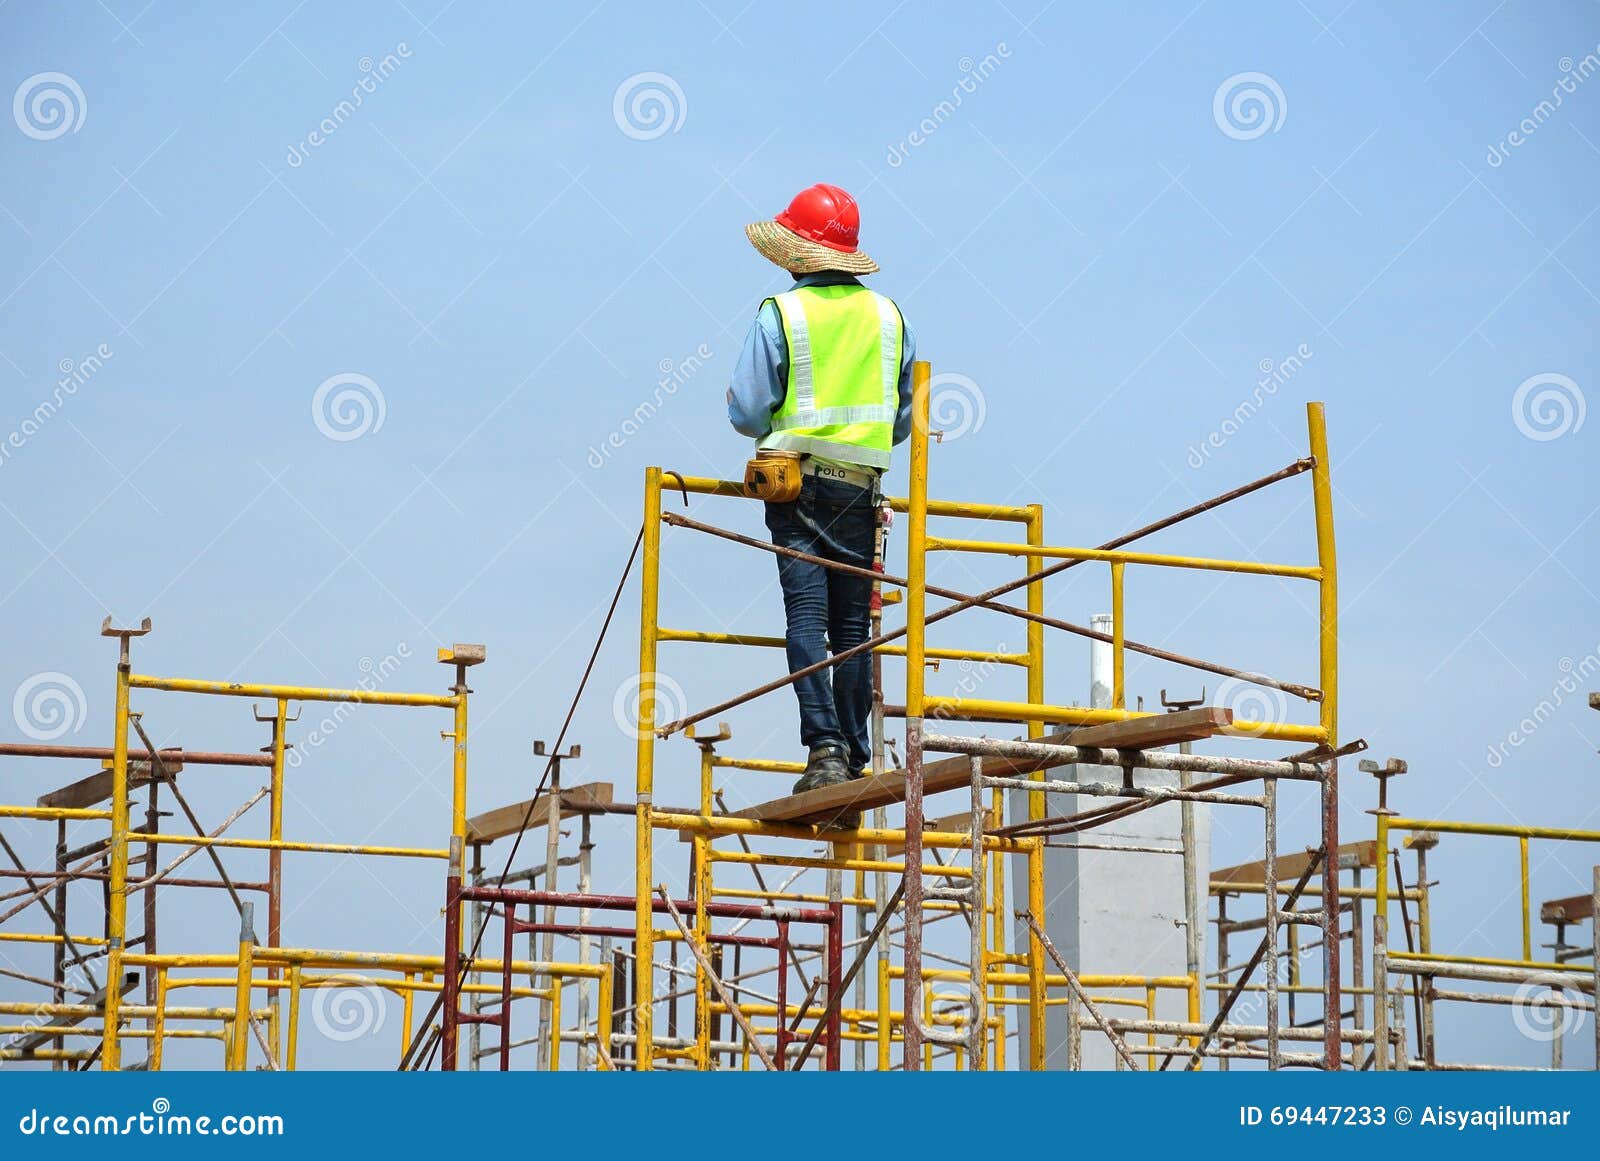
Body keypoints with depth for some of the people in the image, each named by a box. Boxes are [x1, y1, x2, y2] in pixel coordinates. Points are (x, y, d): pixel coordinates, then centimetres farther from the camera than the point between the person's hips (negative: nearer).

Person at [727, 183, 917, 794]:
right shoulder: (889, 316, 9)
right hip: (862, 490, 4)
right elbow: (905, 420, 14)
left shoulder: (780, 315, -4)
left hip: (797, 485, -3)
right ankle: (855, 761, 4)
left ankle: (825, 747, -21)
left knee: (807, 617, -8)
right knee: (853, 626, 7)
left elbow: (746, 413, -6)